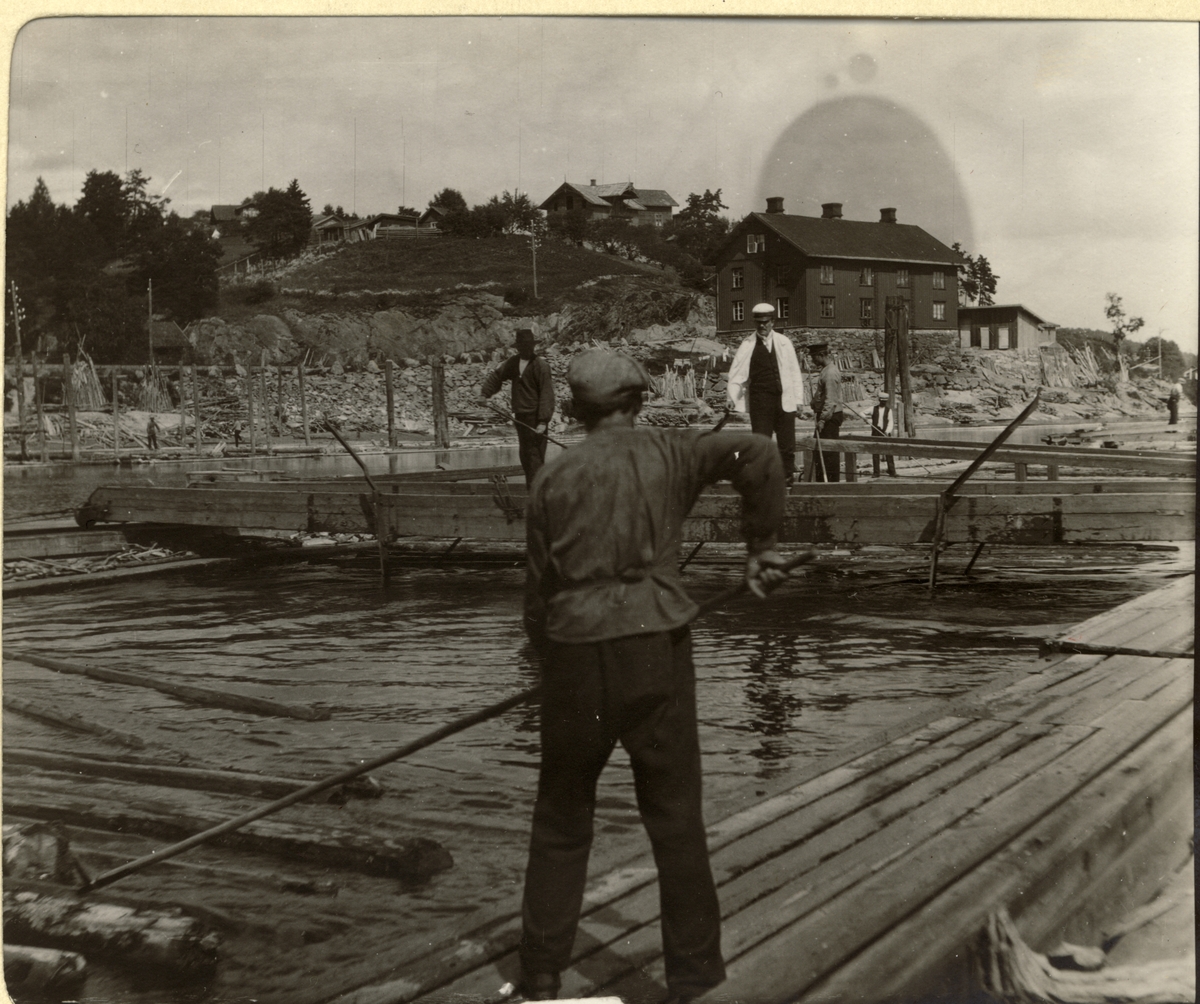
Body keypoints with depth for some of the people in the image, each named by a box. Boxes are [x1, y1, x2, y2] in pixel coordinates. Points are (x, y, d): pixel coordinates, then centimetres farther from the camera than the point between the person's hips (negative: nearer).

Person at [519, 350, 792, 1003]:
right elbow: (757, 455, -11)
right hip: (655, 648, -1)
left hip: (574, 655, 1)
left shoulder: (554, 477, 6)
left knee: (560, 822, 15)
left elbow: (539, 588, 7)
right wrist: (760, 546, 0)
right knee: (675, 819, 9)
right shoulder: (668, 453, 4)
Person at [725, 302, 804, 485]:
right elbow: (737, 373, 3)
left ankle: (788, 476, 16)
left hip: (784, 399, 1)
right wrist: (733, 397, -7)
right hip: (759, 400, -1)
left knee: (787, 443, 5)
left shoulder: (784, 342, 7)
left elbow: (794, 372, 9)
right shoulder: (747, 345, 3)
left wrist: (798, 398, 5)